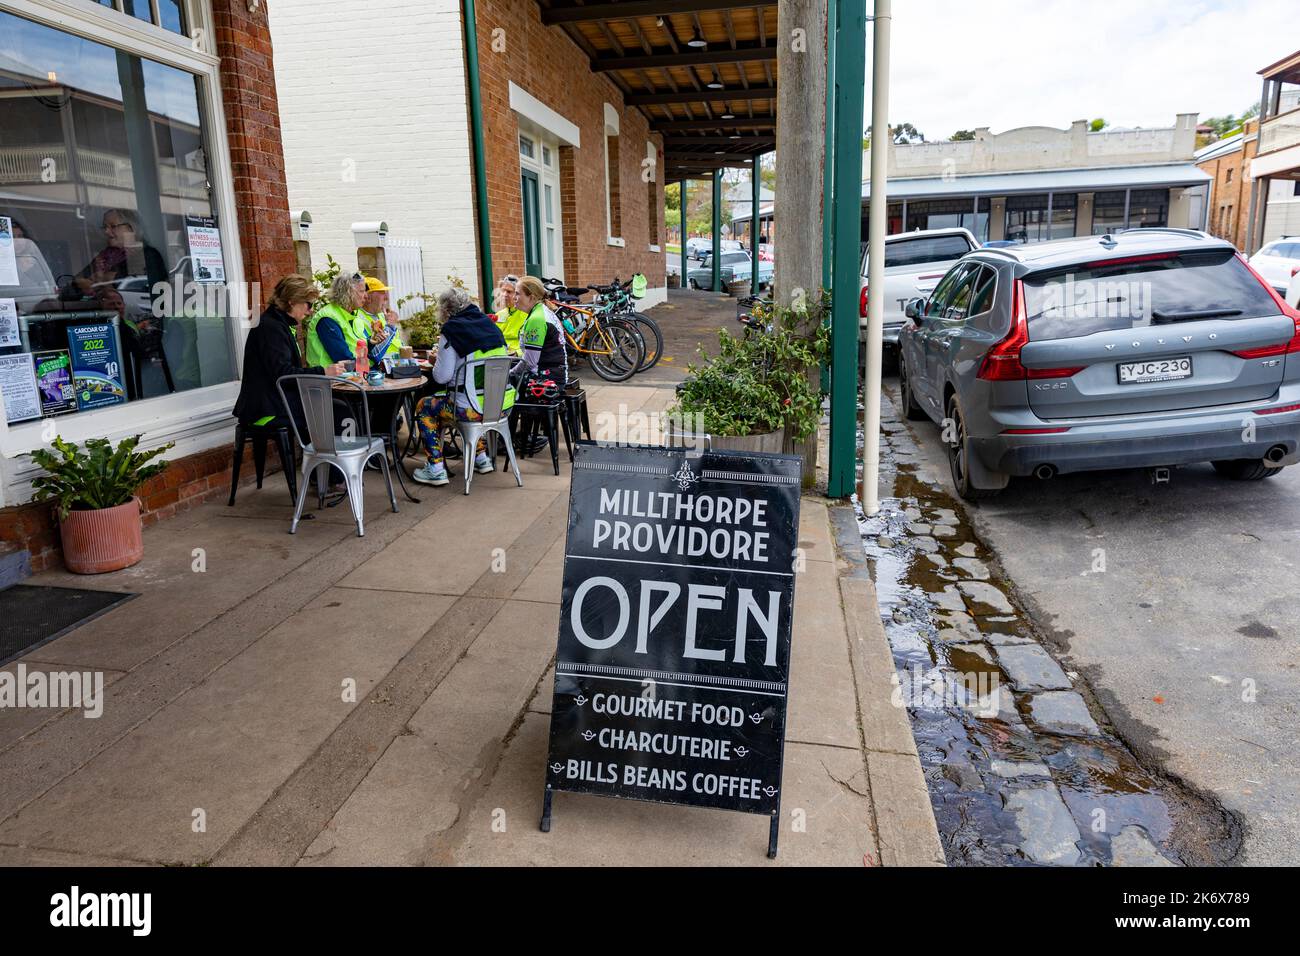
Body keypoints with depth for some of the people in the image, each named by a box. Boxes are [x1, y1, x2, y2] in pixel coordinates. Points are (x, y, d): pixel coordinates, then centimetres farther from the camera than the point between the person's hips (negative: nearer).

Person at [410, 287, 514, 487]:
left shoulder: (451, 330, -9)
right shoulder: (490, 324, 9)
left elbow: (442, 377, -10)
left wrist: (436, 362, 12)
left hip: (472, 409, -7)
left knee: (425, 407, 17)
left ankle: (436, 468, 12)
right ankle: (481, 457, 38)